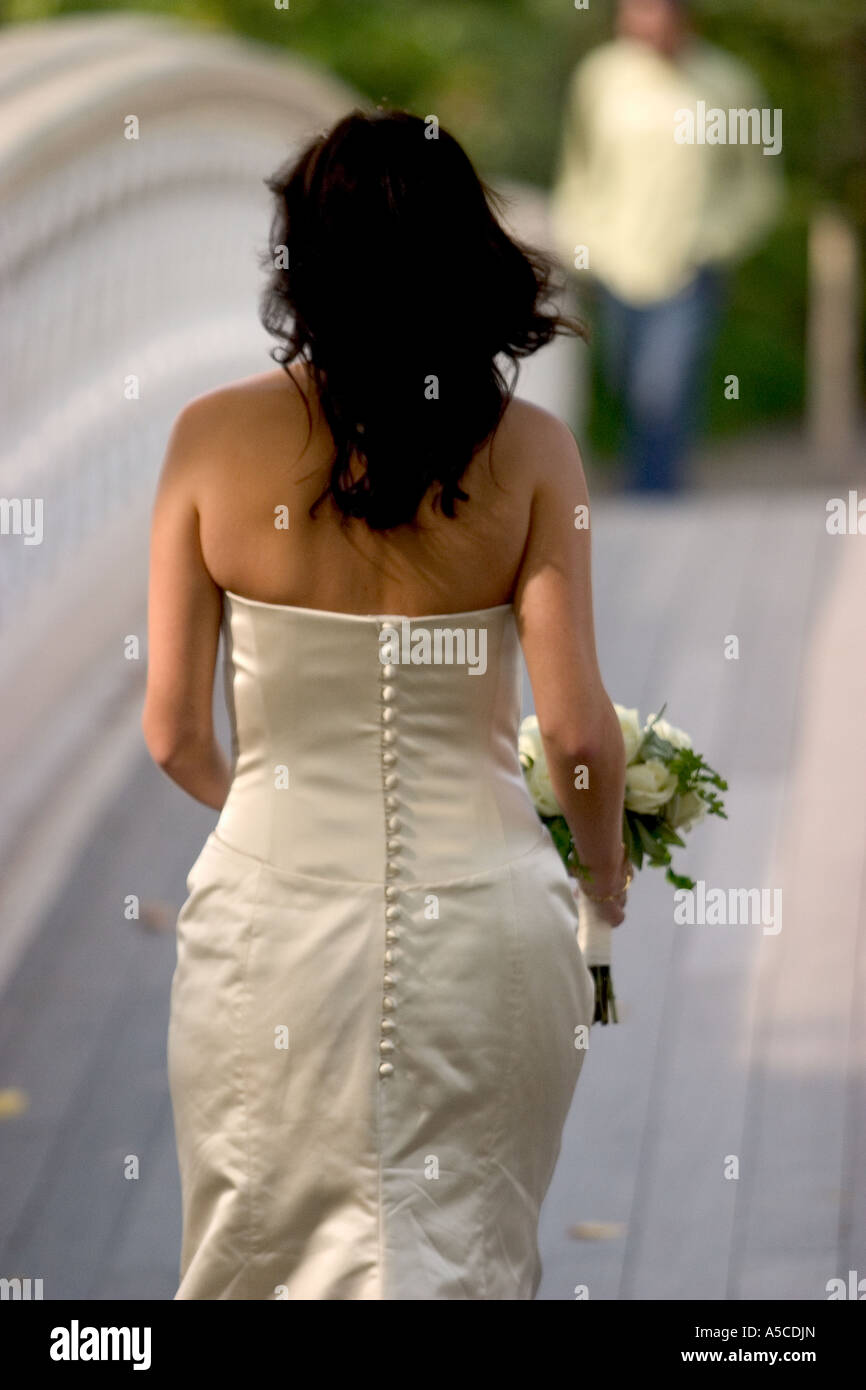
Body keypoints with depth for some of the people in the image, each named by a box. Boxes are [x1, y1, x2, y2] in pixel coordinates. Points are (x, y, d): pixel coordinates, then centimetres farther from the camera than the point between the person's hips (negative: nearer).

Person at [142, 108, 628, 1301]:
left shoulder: (216, 435, -5)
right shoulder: (527, 449, -5)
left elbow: (173, 734, -2)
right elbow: (578, 729, -8)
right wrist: (609, 875, 12)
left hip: (277, 902, 0)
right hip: (482, 911, 0)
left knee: (260, 1257, 14)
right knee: (464, 1256, 9)